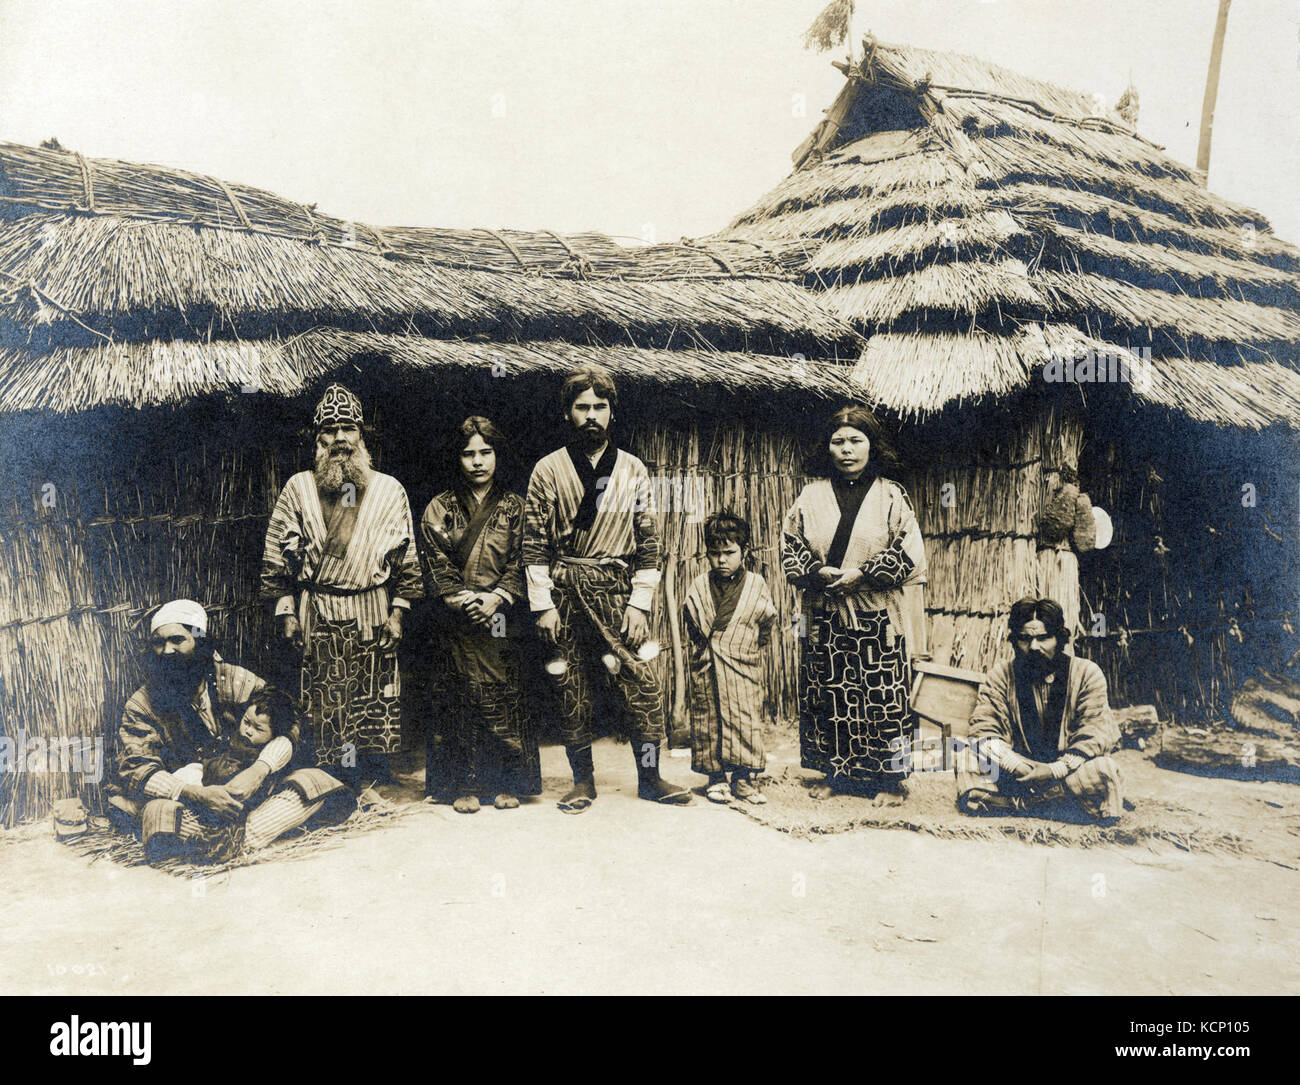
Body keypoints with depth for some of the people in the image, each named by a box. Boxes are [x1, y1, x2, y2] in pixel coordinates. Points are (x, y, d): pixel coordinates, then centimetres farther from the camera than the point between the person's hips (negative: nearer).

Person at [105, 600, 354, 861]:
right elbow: (135, 768, -13)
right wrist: (197, 793, -30)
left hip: (238, 790, 3)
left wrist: (259, 770, -23)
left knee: (314, 781, -21)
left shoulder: (232, 680, 1)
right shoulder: (141, 706, -1)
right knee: (159, 815, -39)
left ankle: (240, 839, -33)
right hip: (182, 801, -2)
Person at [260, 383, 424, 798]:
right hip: (318, 614, 0)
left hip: (373, 611, 0)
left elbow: (407, 558, 6)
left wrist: (397, 612, 1)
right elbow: (277, 557, 7)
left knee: (377, 698, 4)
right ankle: (343, 784, 13)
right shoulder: (297, 489, 5)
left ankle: (378, 783, 16)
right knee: (327, 700, 2)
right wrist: (286, 612, 2)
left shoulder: (388, 490, 5)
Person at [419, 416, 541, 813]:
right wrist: (461, 599, -12)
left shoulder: (514, 507, 8)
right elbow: (435, 562, 1)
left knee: (503, 695, 0)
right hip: (456, 620, 0)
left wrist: (496, 598, -14)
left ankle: (506, 782, 12)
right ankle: (464, 784, 11)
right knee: (460, 697, 1)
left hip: (502, 617, 0)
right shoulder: (440, 508, 8)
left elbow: (522, 562, 0)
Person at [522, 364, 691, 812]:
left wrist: (639, 604, -1)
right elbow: (534, 543, 2)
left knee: (643, 686, -3)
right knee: (572, 691, 5)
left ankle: (650, 777, 12)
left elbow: (648, 542, 6)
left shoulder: (633, 470, 7)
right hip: (565, 594, 0)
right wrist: (543, 605, -4)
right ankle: (583, 781, 19)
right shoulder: (547, 470, 4)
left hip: (618, 594, 1)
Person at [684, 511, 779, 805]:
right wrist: (704, 645, 7)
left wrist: (747, 647, 4)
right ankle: (715, 777, 16)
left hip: (743, 668, 0)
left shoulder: (756, 586, -1)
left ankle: (743, 779, 13)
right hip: (707, 670, 1)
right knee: (708, 718, 4)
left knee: (746, 719, 1)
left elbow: (766, 624, 8)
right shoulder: (698, 588, 1)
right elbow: (691, 623, 13)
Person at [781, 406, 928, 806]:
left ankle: (890, 780, 11)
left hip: (879, 619, -2)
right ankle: (834, 773, 20)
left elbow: (909, 554, -4)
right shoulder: (811, 496, 8)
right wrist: (819, 572, -11)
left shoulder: (891, 496, 2)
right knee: (827, 694, 6)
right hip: (825, 617, 3)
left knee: (883, 695, -1)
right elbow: (791, 547, 7)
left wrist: (861, 574, -13)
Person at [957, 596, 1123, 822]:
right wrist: (1022, 768, -23)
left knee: (1101, 770, -34)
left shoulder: (1087, 674, -1)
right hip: (1020, 768, 2)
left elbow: (1095, 734, -11)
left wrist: (1056, 769, -26)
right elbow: (982, 729, -7)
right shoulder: (1001, 676, 3)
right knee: (968, 757, -23)